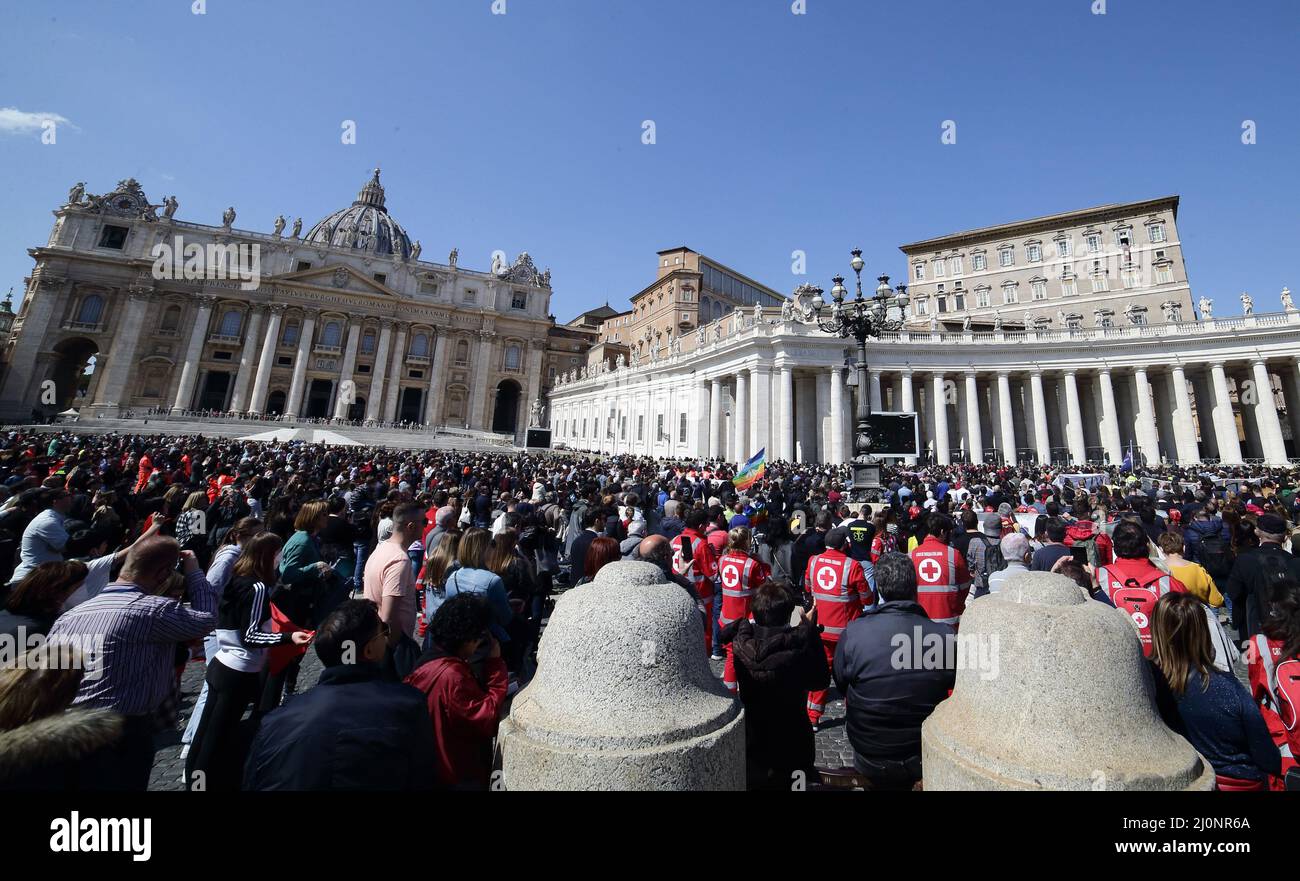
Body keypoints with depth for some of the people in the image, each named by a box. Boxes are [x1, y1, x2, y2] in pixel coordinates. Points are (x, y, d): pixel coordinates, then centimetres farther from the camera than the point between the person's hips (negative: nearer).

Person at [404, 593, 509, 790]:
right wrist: (495, 663, -25)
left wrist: (490, 664, -6)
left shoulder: (431, 659, -1)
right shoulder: (452, 675, -32)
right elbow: (490, 720, -28)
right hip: (458, 776, -9)